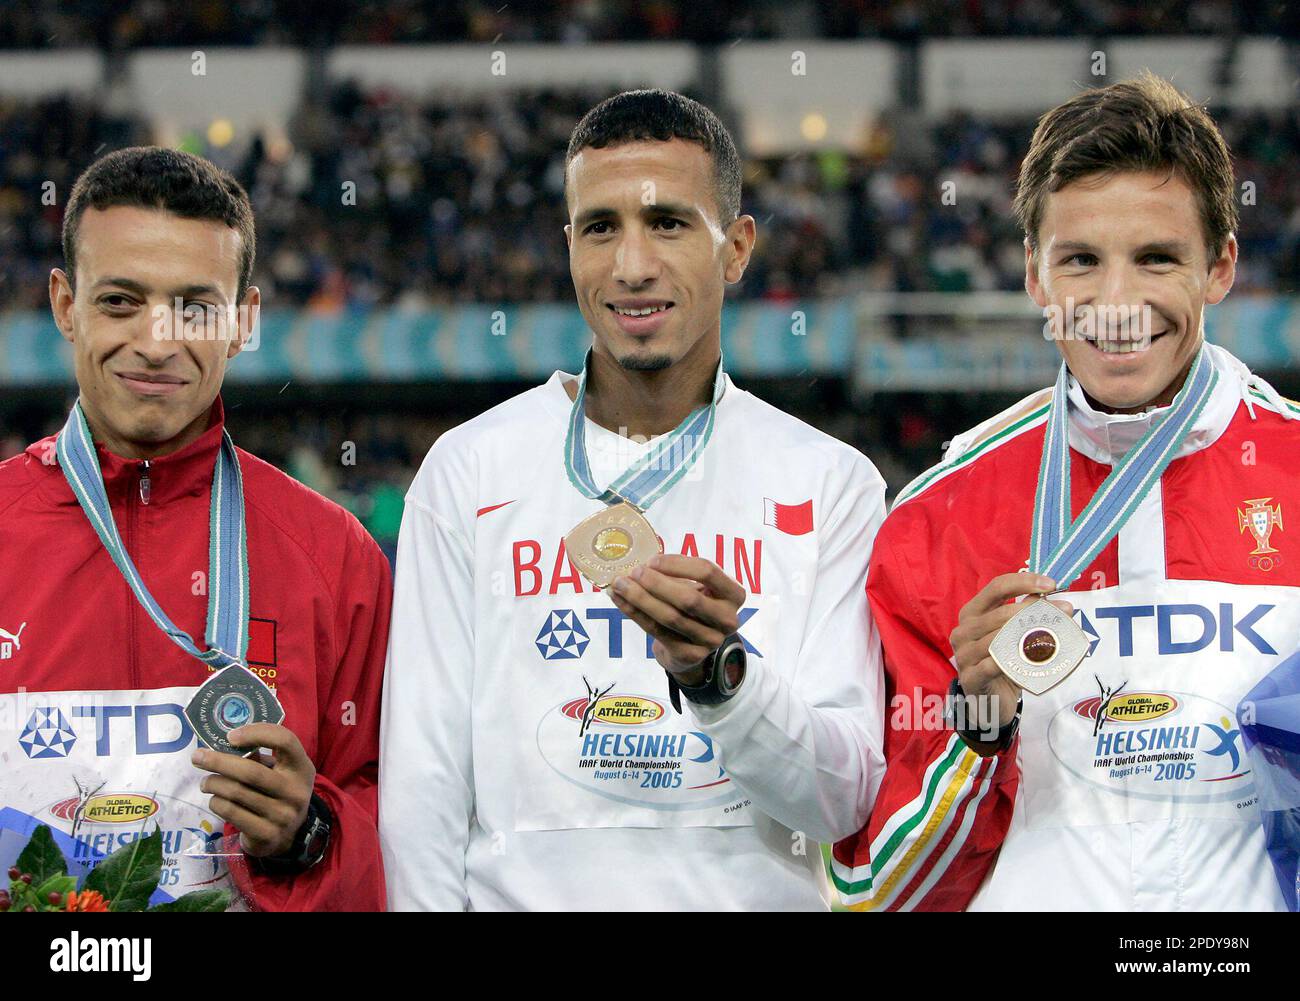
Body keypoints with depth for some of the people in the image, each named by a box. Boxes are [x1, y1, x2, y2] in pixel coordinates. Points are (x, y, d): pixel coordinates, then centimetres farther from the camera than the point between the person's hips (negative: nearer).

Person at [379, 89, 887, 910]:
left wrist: (720, 672, -21)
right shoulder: (467, 470, 2)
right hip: (523, 895, 0)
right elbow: (422, 788, 0)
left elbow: (845, 801, -6)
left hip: (756, 901, 0)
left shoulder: (831, 482, 2)